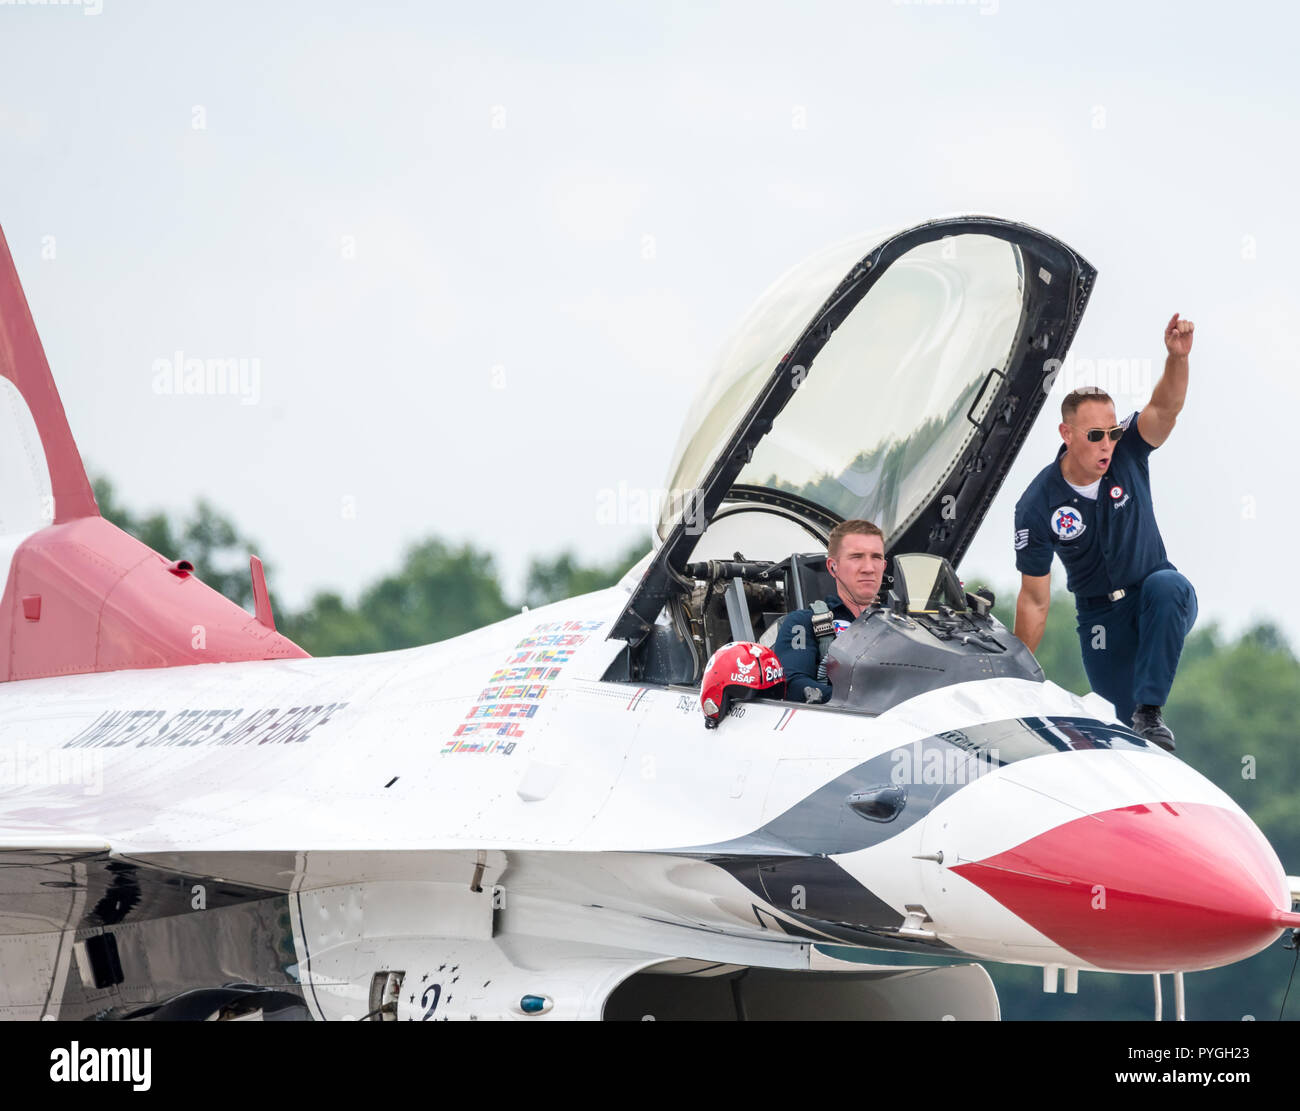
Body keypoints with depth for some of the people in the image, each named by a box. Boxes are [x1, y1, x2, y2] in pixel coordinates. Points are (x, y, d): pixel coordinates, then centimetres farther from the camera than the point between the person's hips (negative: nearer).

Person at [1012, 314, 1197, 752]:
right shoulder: (1037, 506, -15)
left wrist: (1178, 357, -51)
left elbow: (1165, 408, -30)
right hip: (1102, 616, 0)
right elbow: (1034, 600, -10)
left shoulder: (1126, 454, -11)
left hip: (1159, 600, 0)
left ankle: (1151, 709, -33)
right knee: (1122, 714, -7)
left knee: (1166, 585, -35)